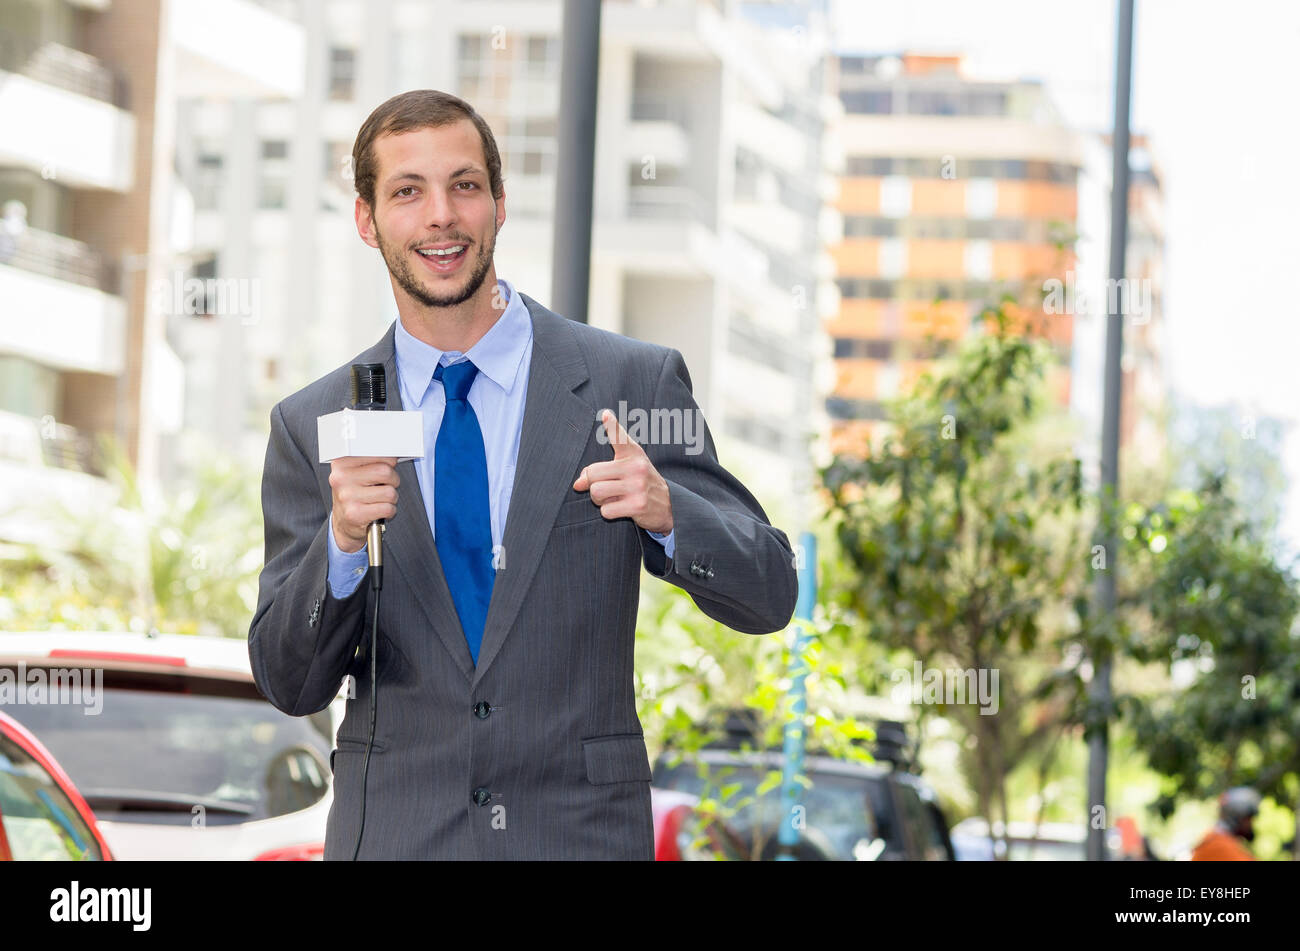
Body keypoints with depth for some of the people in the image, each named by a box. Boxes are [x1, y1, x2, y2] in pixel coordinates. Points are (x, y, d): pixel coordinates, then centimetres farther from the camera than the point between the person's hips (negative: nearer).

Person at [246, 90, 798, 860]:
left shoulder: (634, 384, -3)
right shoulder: (310, 427, 2)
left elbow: (769, 599, -2)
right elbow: (290, 685, 1)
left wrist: (665, 512, -20)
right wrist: (341, 543, -17)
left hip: (582, 828, -1)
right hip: (393, 834, 1)